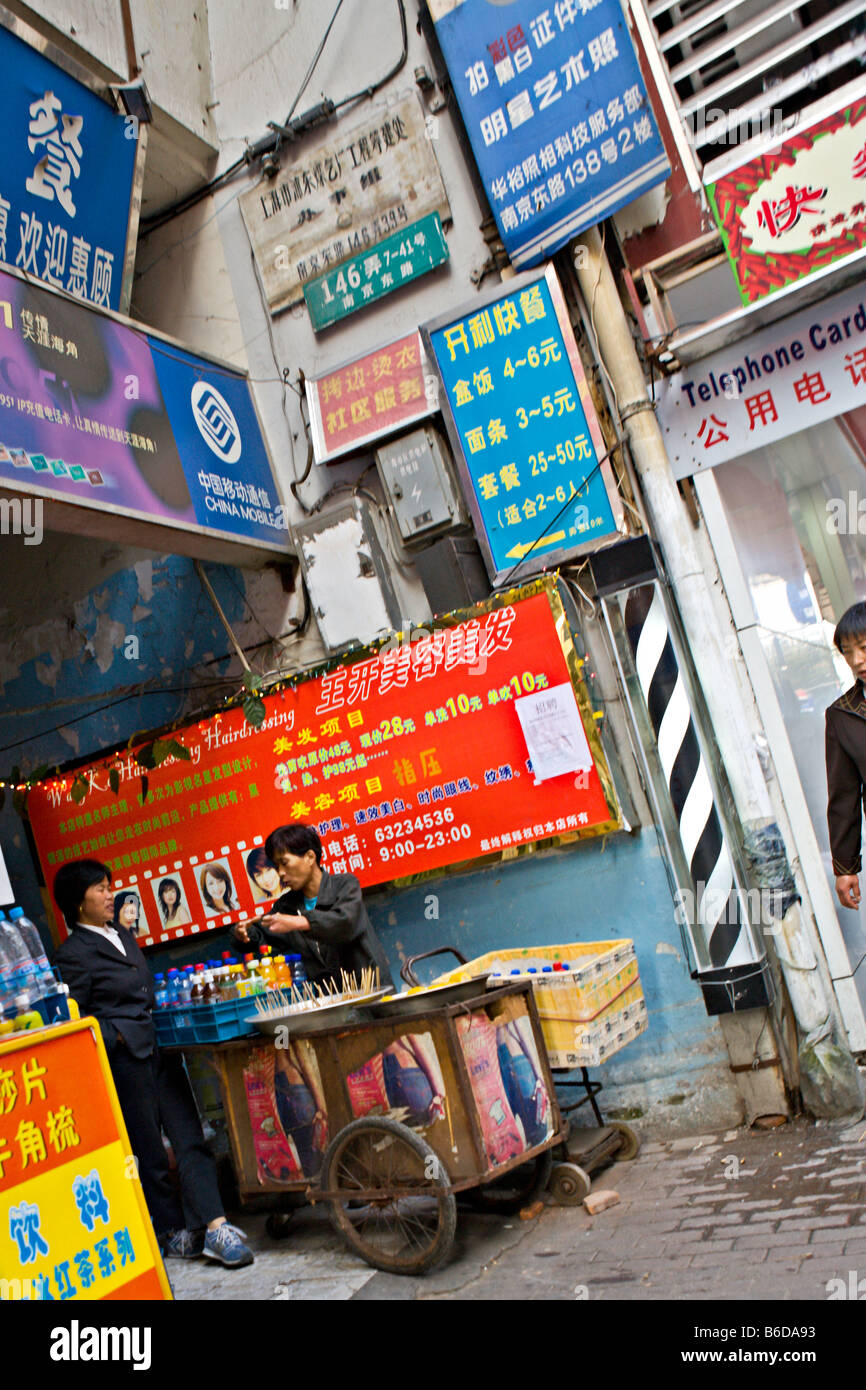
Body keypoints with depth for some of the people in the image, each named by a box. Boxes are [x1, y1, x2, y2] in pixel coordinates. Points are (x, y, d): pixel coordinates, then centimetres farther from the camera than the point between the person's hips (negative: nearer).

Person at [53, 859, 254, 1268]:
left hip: (161, 1050, 7)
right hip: (125, 1061, -7)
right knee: (150, 1155, 6)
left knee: (190, 1138, -1)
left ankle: (213, 1227, -2)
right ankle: (172, 1234, 20)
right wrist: (119, 1036, -16)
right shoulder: (72, 954, -8)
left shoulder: (123, 935, 16)